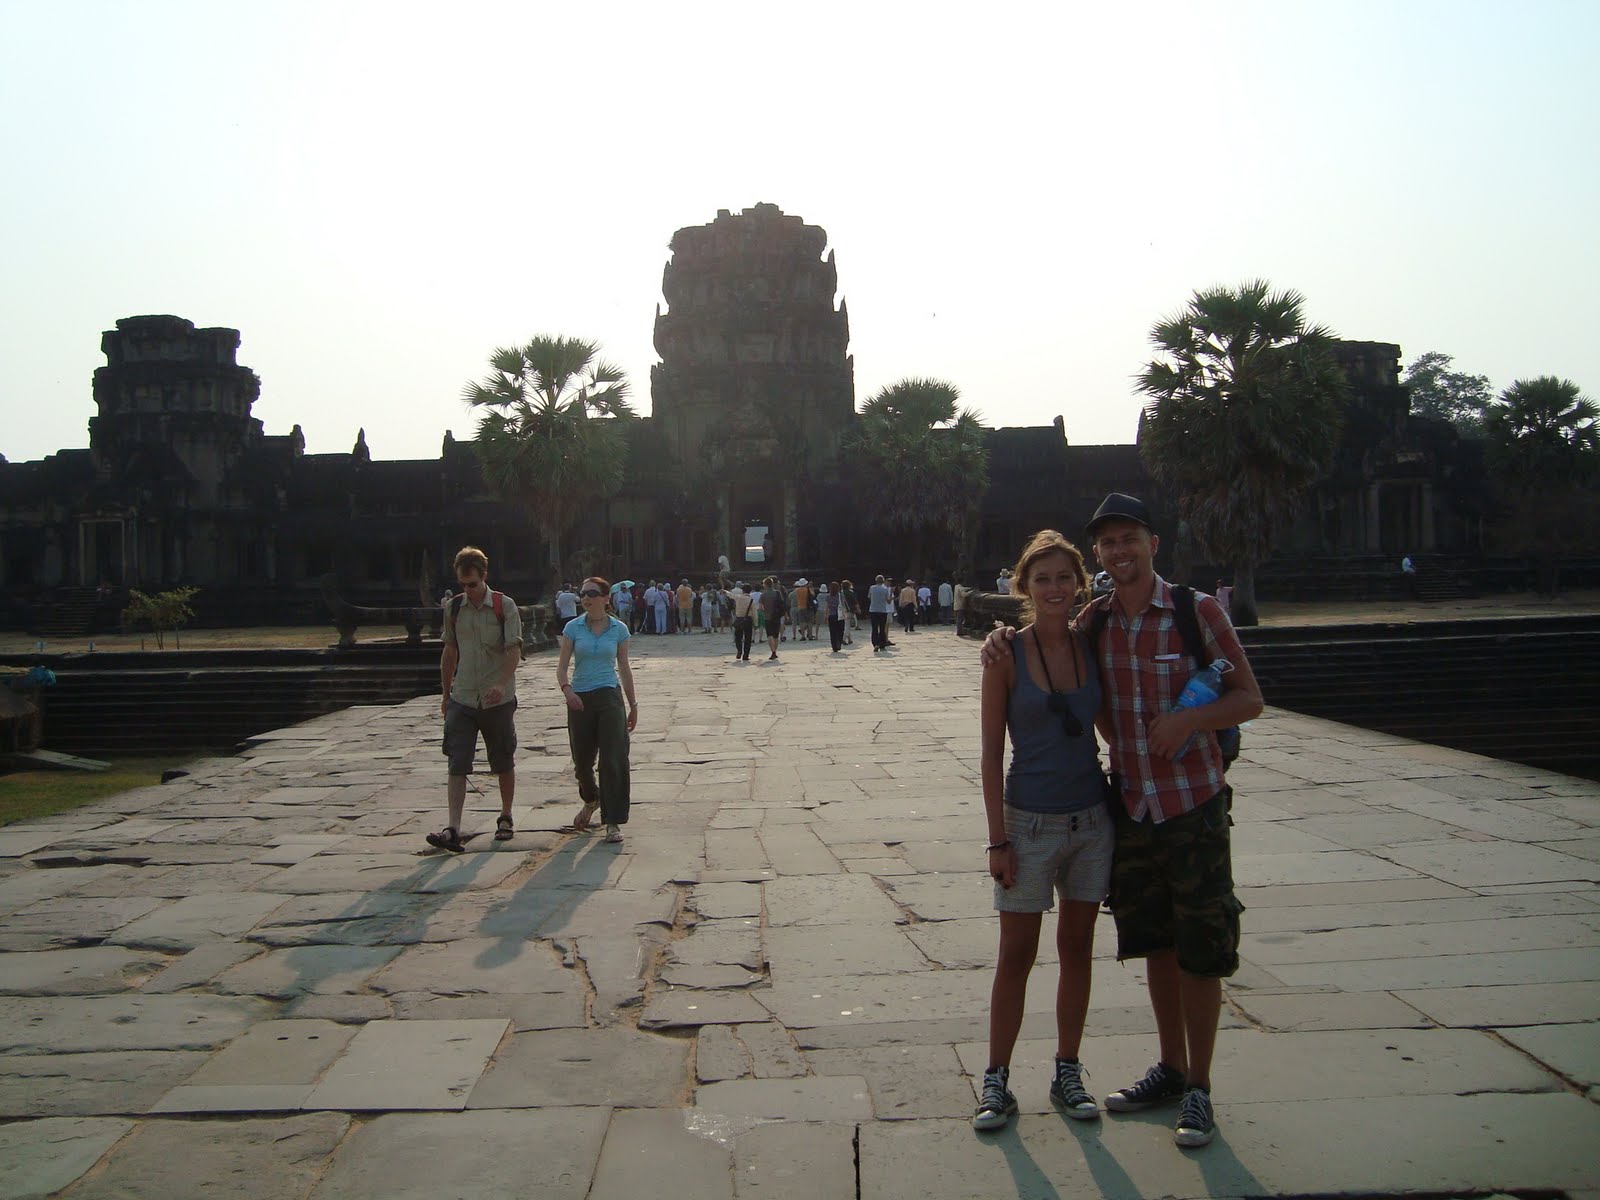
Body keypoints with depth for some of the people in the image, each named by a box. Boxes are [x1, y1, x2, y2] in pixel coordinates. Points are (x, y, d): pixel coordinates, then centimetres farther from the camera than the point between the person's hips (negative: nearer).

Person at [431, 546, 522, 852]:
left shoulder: (504, 606, -5)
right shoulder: (453, 608, 7)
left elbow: (514, 649, -13)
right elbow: (450, 652, 16)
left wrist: (503, 683, -29)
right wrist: (445, 694, 18)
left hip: (498, 700, -2)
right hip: (462, 700, 2)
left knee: (504, 764, 10)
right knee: (457, 765, -8)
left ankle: (505, 818, 28)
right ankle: (453, 830, -11)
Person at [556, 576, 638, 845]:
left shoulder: (618, 629, 2)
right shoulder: (573, 627, 1)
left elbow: (624, 668, 10)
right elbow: (562, 665, -1)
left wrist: (633, 705, 11)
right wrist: (566, 689, -21)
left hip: (609, 697, -1)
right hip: (579, 700, 1)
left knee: (613, 760, -9)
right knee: (581, 761, 11)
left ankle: (613, 822, -2)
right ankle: (591, 800, 42)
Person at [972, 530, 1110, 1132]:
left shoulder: (1092, 646, 1)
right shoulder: (1007, 656, -9)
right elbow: (992, 754, -7)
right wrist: (997, 839, -10)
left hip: (1092, 818, 4)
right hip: (1030, 823, -4)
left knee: (1077, 948, 12)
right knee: (1016, 955, 4)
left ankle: (1067, 1073, 26)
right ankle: (997, 1081, 17)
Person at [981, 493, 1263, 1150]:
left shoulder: (1198, 611, -9)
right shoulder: (1095, 620, 3)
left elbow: (1249, 698, -4)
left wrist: (1191, 718, -22)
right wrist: (1003, 637, -3)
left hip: (1193, 801, -4)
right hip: (1130, 803, 5)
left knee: (1200, 948, 3)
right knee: (1154, 943, 16)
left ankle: (1198, 1090, 17)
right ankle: (1170, 1069, 32)